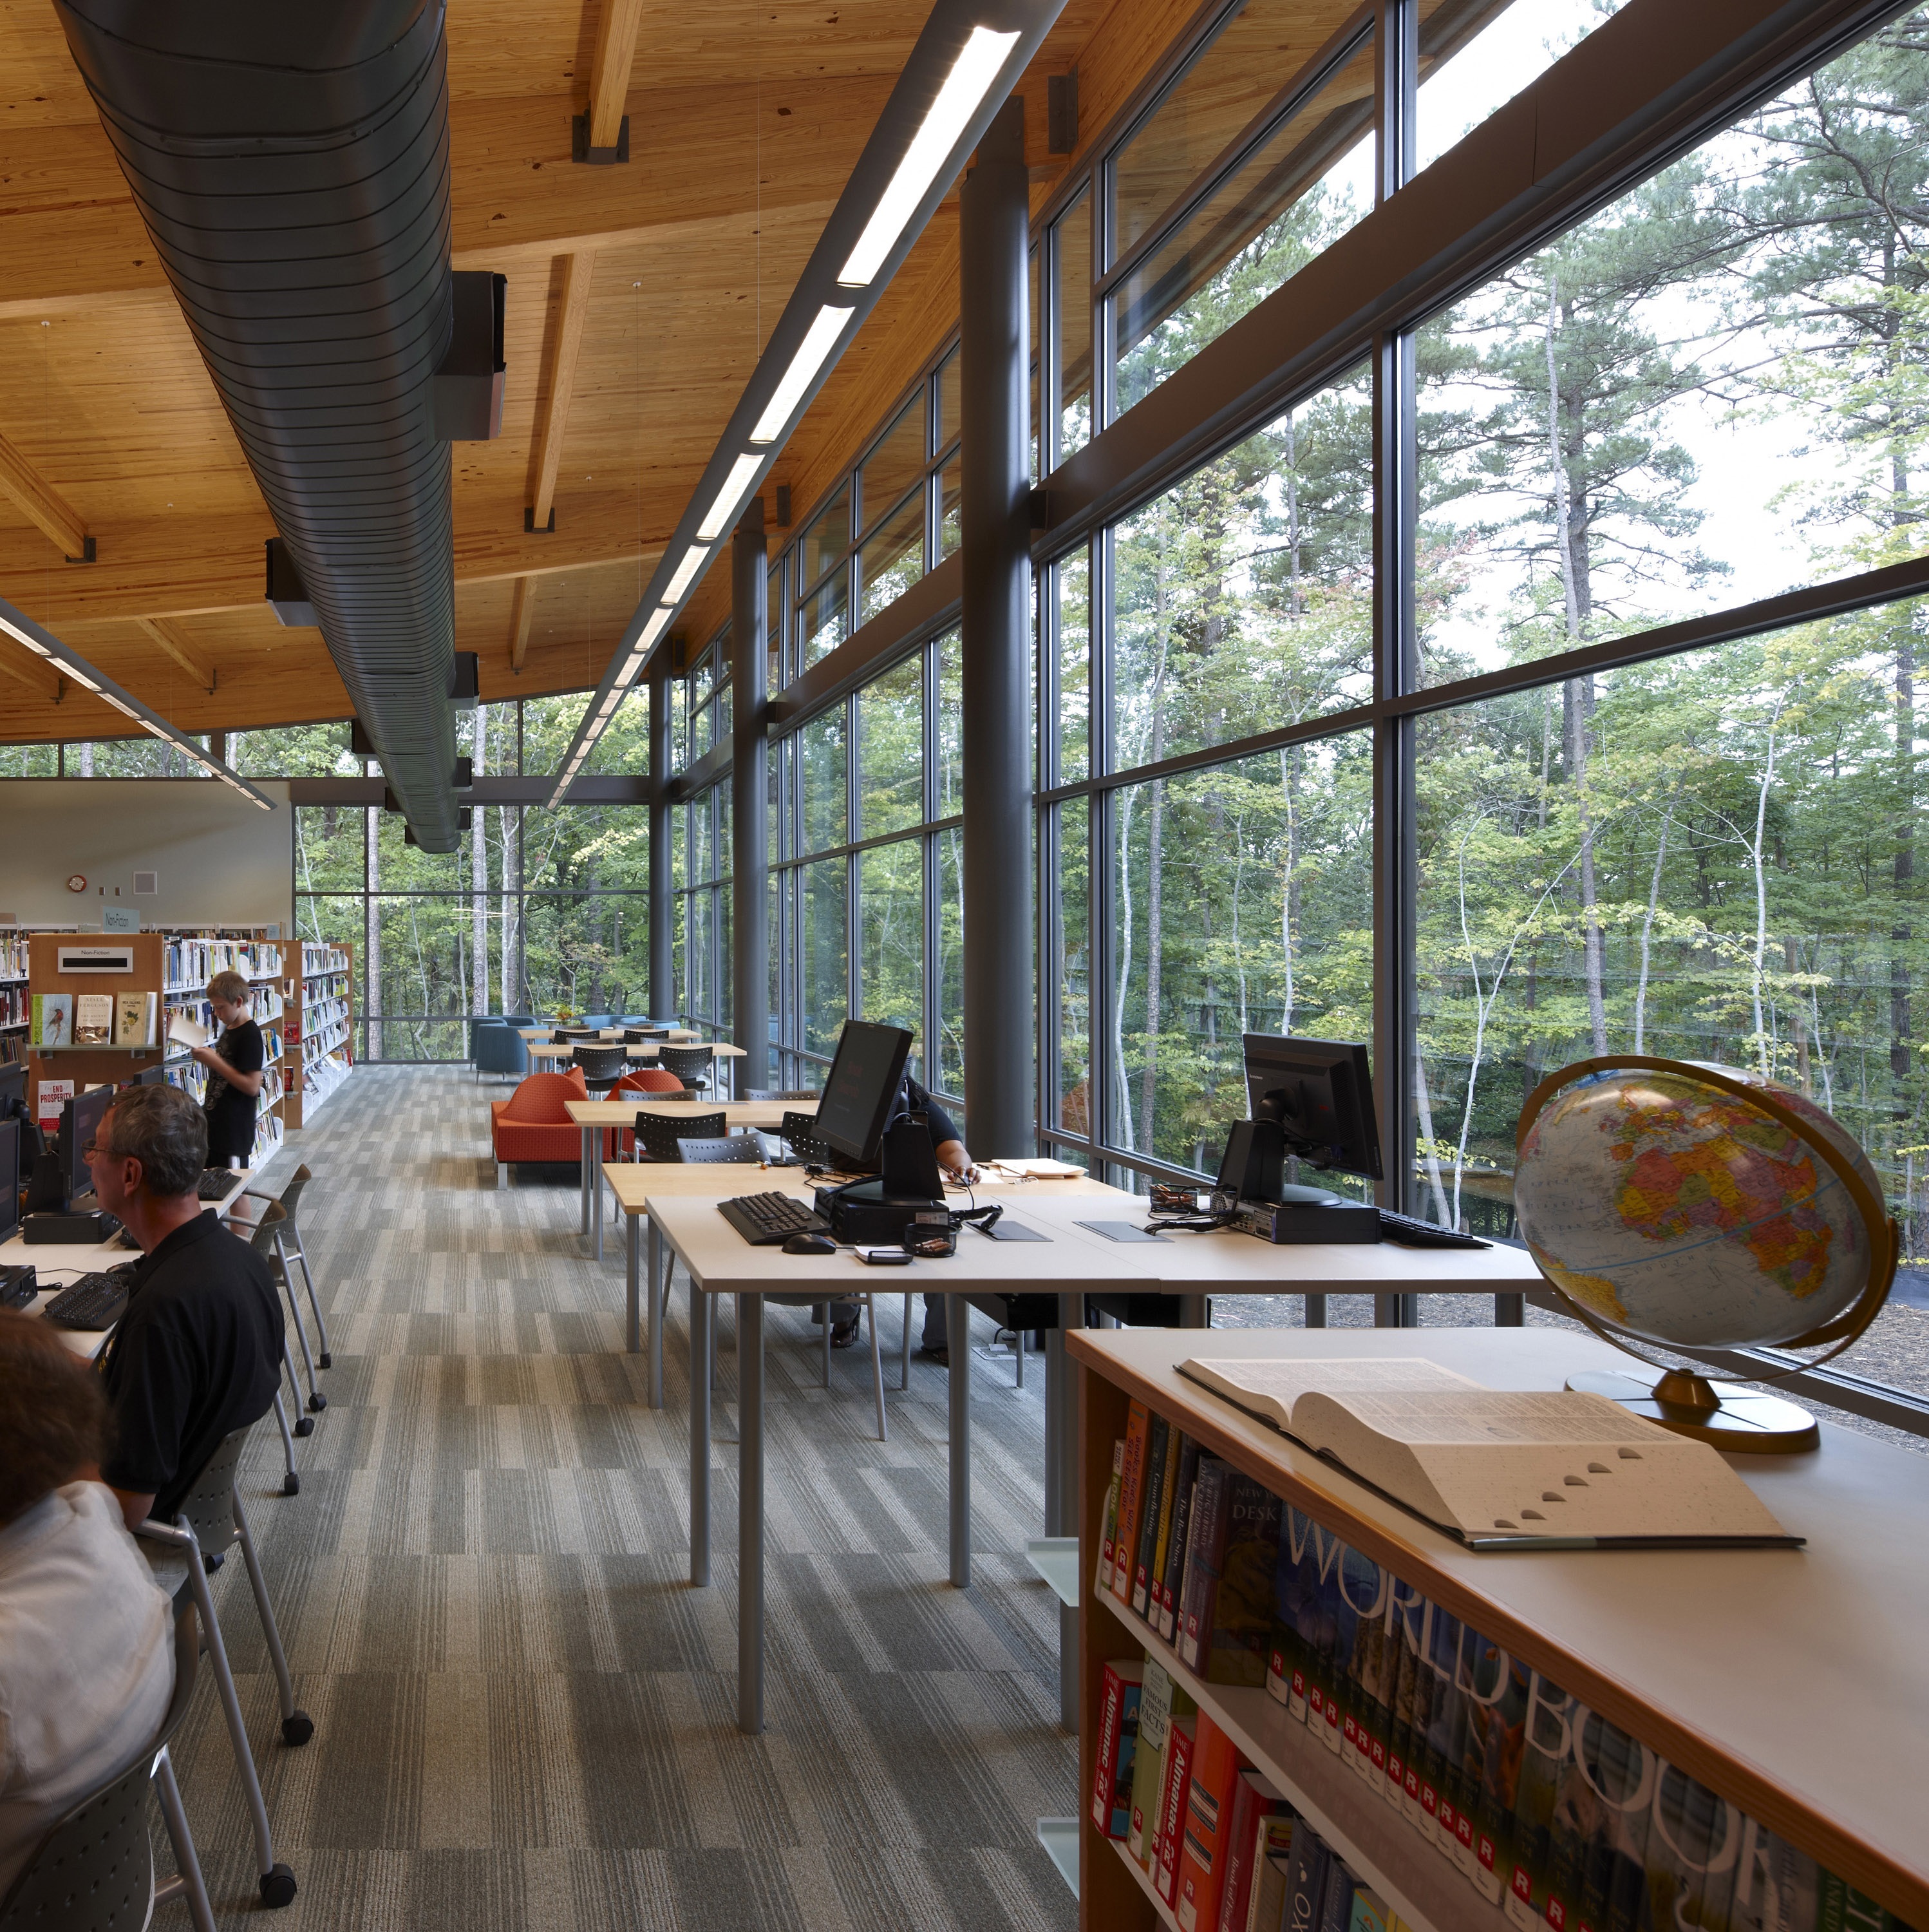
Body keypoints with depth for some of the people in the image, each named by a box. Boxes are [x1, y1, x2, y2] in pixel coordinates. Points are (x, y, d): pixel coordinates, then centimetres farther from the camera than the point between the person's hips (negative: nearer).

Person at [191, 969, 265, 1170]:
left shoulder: (250, 1035, -17)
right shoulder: (229, 1029, 12)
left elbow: (252, 1087, -23)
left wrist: (215, 1061, -22)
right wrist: (209, 1059, 5)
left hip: (234, 1131, -10)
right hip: (215, 1123, 10)